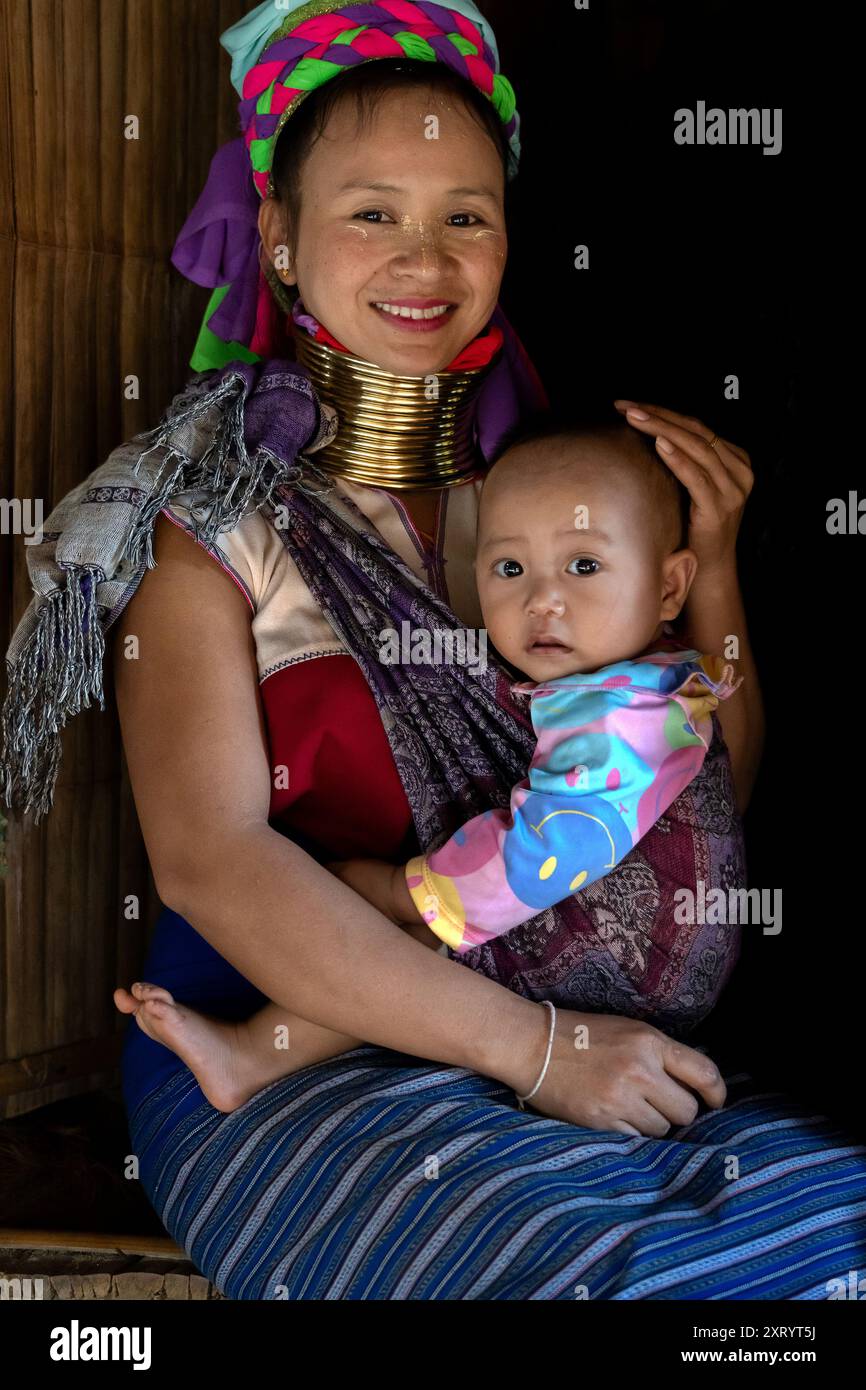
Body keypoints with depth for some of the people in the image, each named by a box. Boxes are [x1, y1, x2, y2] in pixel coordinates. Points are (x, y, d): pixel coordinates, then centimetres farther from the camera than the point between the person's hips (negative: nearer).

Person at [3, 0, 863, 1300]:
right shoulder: (211, 513, -3)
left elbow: (715, 809, 12)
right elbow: (208, 859, -15)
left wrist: (711, 569, -4)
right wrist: (531, 1044, -20)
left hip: (573, 1016, 4)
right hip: (276, 1039, -4)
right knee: (585, 1261, -28)